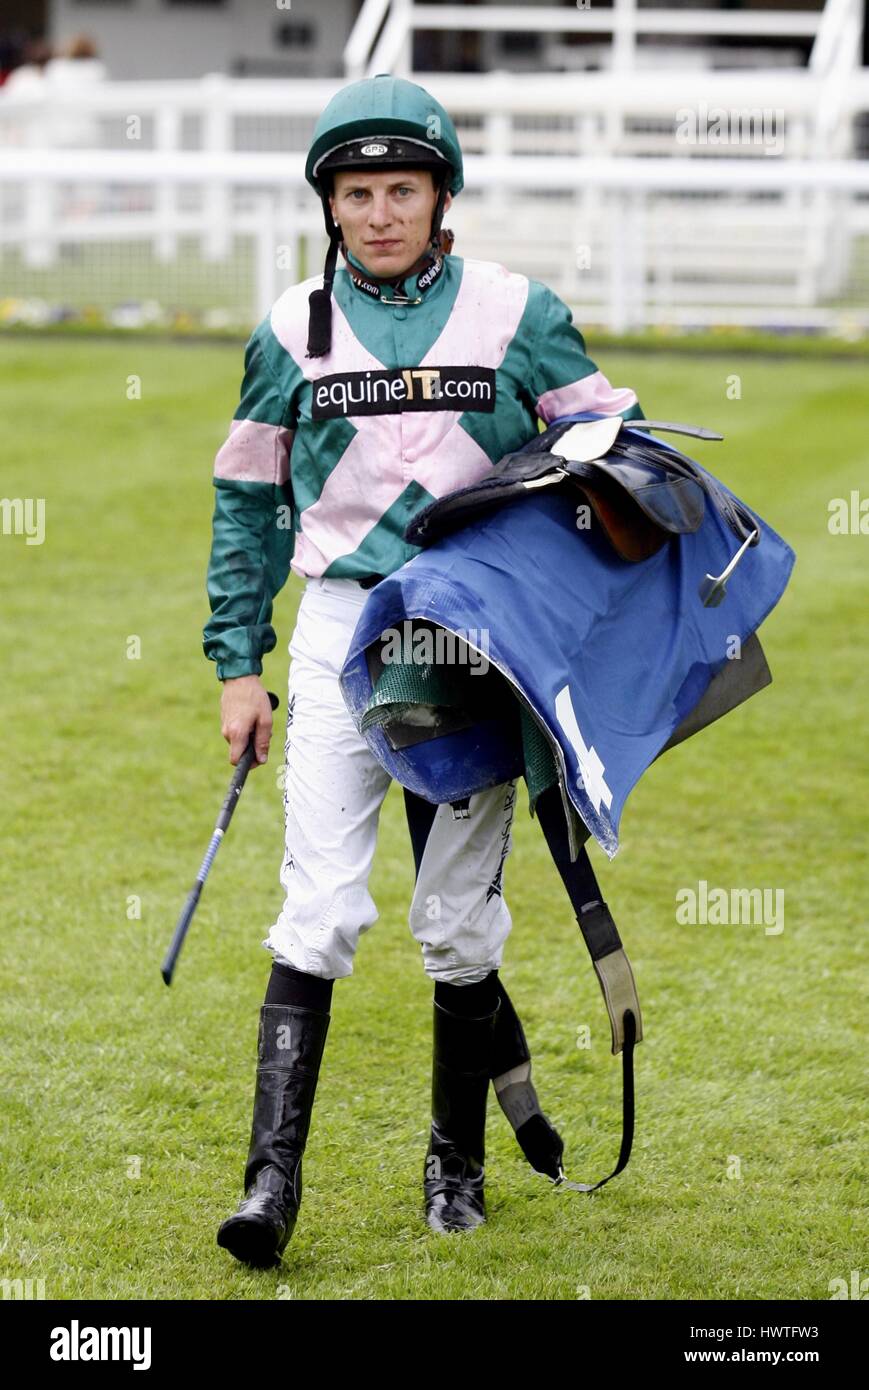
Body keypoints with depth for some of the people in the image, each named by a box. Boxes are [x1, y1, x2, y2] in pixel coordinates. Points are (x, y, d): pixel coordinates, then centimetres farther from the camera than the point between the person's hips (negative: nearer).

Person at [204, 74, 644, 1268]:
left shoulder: (517, 314, 1)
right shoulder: (294, 328, 5)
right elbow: (249, 501, 12)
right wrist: (238, 665, 7)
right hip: (344, 633, 0)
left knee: (457, 921, 3)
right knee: (321, 911, -10)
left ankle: (457, 1158, 20)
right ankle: (273, 1178, -11)